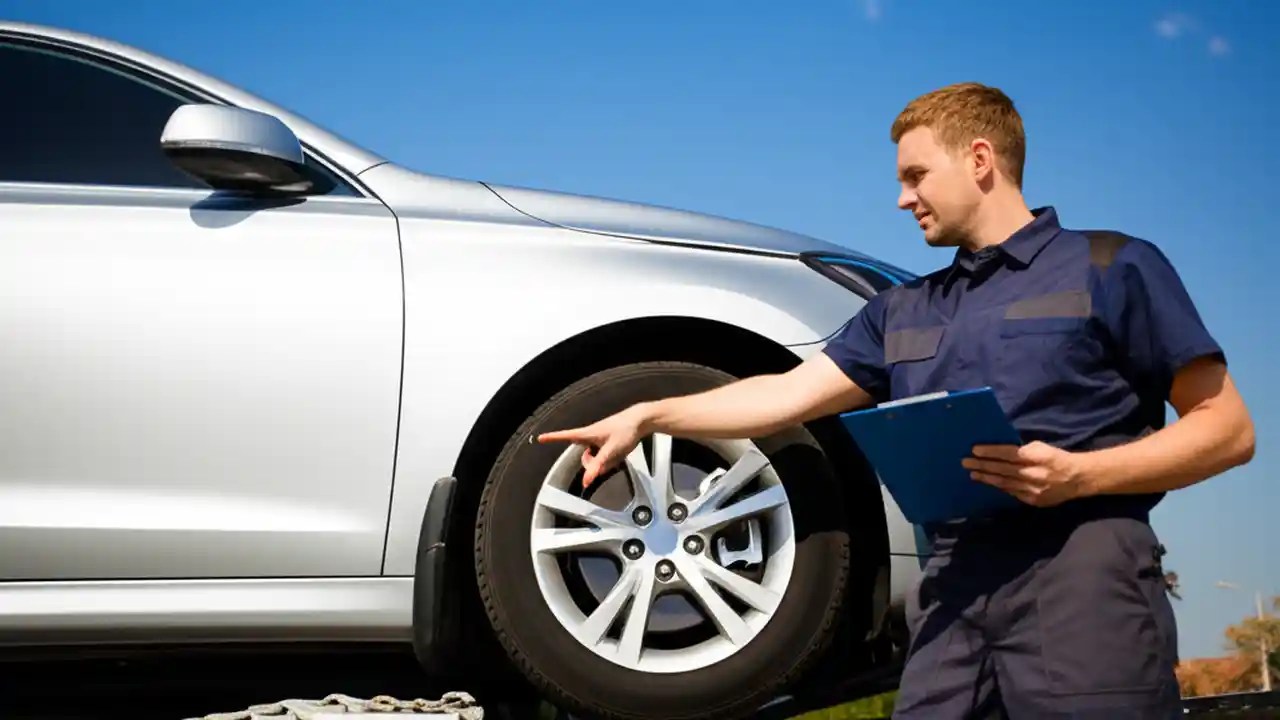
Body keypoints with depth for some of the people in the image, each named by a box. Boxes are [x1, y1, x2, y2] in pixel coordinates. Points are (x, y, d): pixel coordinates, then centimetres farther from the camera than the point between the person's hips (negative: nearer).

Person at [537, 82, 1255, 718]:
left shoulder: (1113, 268, 4)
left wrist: (1077, 475, -14)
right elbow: (788, 394, 20)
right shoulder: (904, 310, 23)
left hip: (1083, 585, -5)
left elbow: (1227, 427, -1)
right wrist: (646, 416, 12)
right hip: (953, 592, 5)